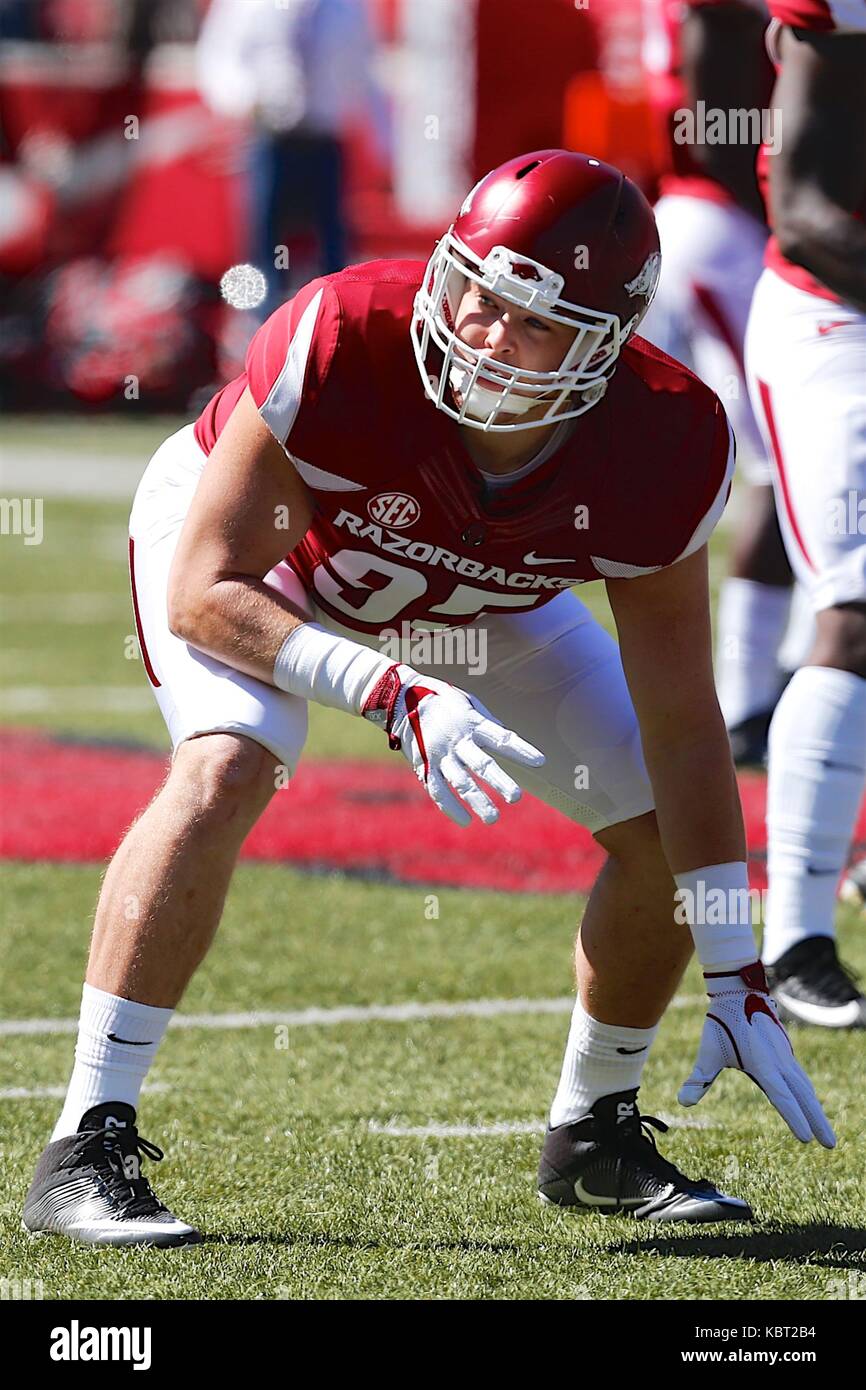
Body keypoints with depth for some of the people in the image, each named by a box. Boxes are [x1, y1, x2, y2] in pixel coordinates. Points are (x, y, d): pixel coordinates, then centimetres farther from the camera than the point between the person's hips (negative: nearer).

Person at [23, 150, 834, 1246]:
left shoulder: (661, 448, -30)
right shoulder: (343, 345, -41)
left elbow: (681, 721, -20)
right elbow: (206, 590, -36)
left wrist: (738, 981, -19)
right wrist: (392, 695, -51)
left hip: (469, 595, 4)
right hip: (244, 539, -4)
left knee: (666, 830, -3)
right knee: (227, 769, -33)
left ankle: (591, 1135, 22)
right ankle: (86, 1147, -26)